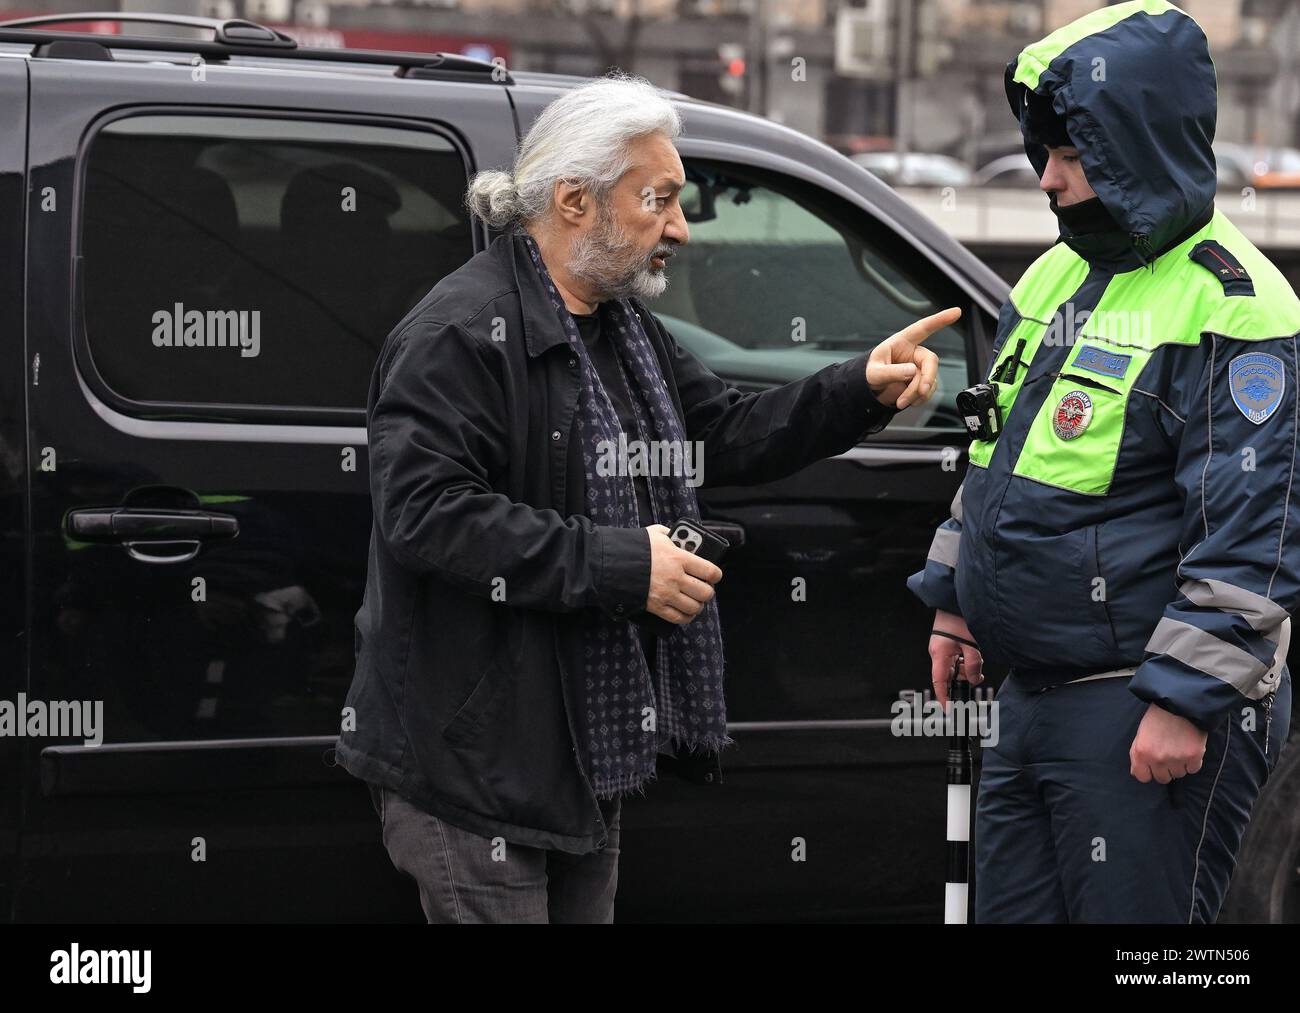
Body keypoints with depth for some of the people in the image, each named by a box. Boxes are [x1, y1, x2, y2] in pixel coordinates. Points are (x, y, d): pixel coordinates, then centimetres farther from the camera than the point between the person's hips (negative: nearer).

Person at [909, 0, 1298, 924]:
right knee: (1012, 910, 14)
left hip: (1151, 715, -9)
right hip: (1034, 697, 9)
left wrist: (1186, 702, -22)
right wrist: (952, 600, 22)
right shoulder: (1056, 276, 13)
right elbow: (995, 458, 25)